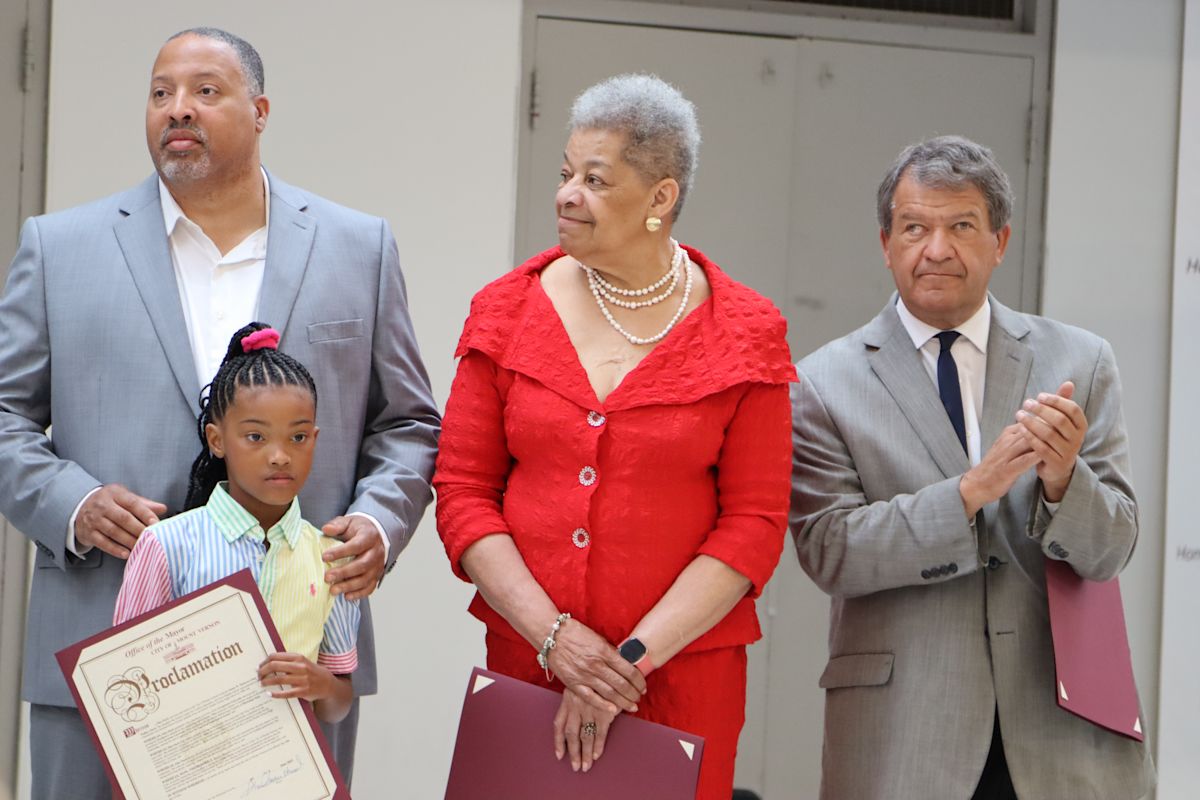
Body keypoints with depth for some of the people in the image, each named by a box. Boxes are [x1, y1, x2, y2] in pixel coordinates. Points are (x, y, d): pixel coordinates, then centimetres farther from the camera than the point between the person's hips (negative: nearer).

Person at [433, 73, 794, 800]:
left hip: (683, 677, -2)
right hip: (524, 660, 2)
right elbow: (462, 490, 3)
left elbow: (755, 523, -4)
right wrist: (552, 633, -10)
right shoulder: (509, 311, 5)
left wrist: (634, 655, -11)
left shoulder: (742, 336, -1)